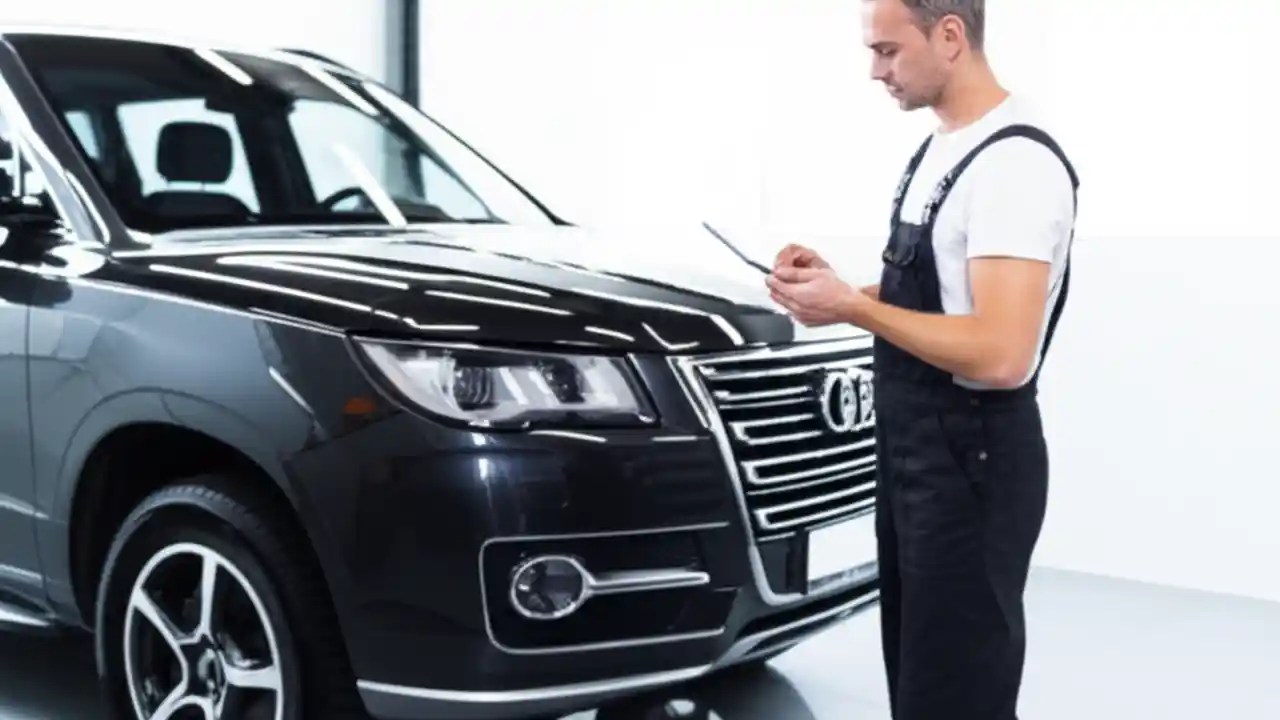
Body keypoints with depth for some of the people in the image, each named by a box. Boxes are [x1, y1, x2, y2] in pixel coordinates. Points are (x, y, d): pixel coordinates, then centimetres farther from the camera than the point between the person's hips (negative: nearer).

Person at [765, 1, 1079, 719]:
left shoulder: (1015, 163, -21)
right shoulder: (938, 149, 11)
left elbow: (998, 354, -29)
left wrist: (851, 308, -22)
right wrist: (838, 285, 3)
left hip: (972, 459, -10)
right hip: (913, 448, 10)